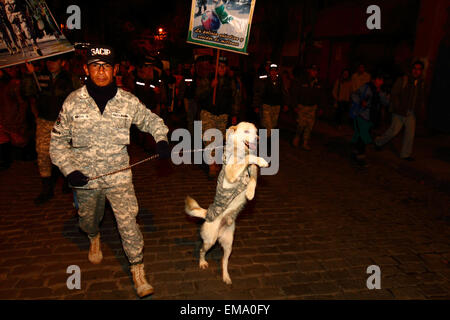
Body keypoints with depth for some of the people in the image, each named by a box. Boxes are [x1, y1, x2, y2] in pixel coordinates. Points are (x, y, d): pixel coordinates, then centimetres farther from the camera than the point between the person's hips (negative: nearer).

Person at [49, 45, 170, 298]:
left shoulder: (128, 101, -6)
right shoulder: (73, 102, -5)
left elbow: (151, 120, 10)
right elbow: (58, 140, 3)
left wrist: (162, 139, -10)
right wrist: (69, 169, -9)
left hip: (119, 175, -2)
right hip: (85, 177, 2)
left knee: (128, 222, -6)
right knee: (88, 219, 24)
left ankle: (139, 273, 11)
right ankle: (95, 239, 60)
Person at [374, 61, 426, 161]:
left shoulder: (422, 83, 7)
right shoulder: (402, 80, -7)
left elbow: (422, 97, 20)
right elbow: (394, 94, -8)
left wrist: (420, 106, 5)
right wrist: (397, 107, -13)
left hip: (411, 113, 5)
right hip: (400, 112, -5)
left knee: (410, 133, 3)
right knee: (394, 130, -4)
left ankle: (405, 154, 14)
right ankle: (379, 142, 22)